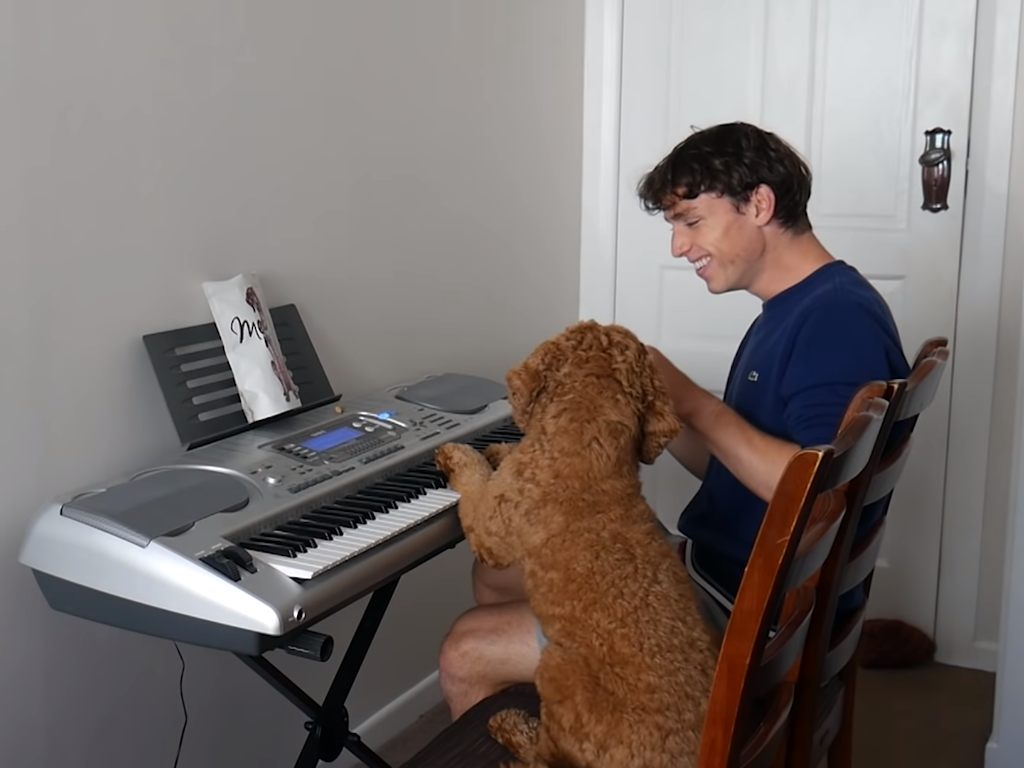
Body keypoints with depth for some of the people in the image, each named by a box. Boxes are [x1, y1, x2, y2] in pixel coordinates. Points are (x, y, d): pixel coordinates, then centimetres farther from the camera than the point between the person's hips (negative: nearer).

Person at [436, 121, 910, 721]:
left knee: (467, 655, -8)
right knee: (496, 576, 20)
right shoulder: (789, 313, 13)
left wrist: (693, 402, -23)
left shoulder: (839, 318, -20)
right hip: (716, 573, 11)